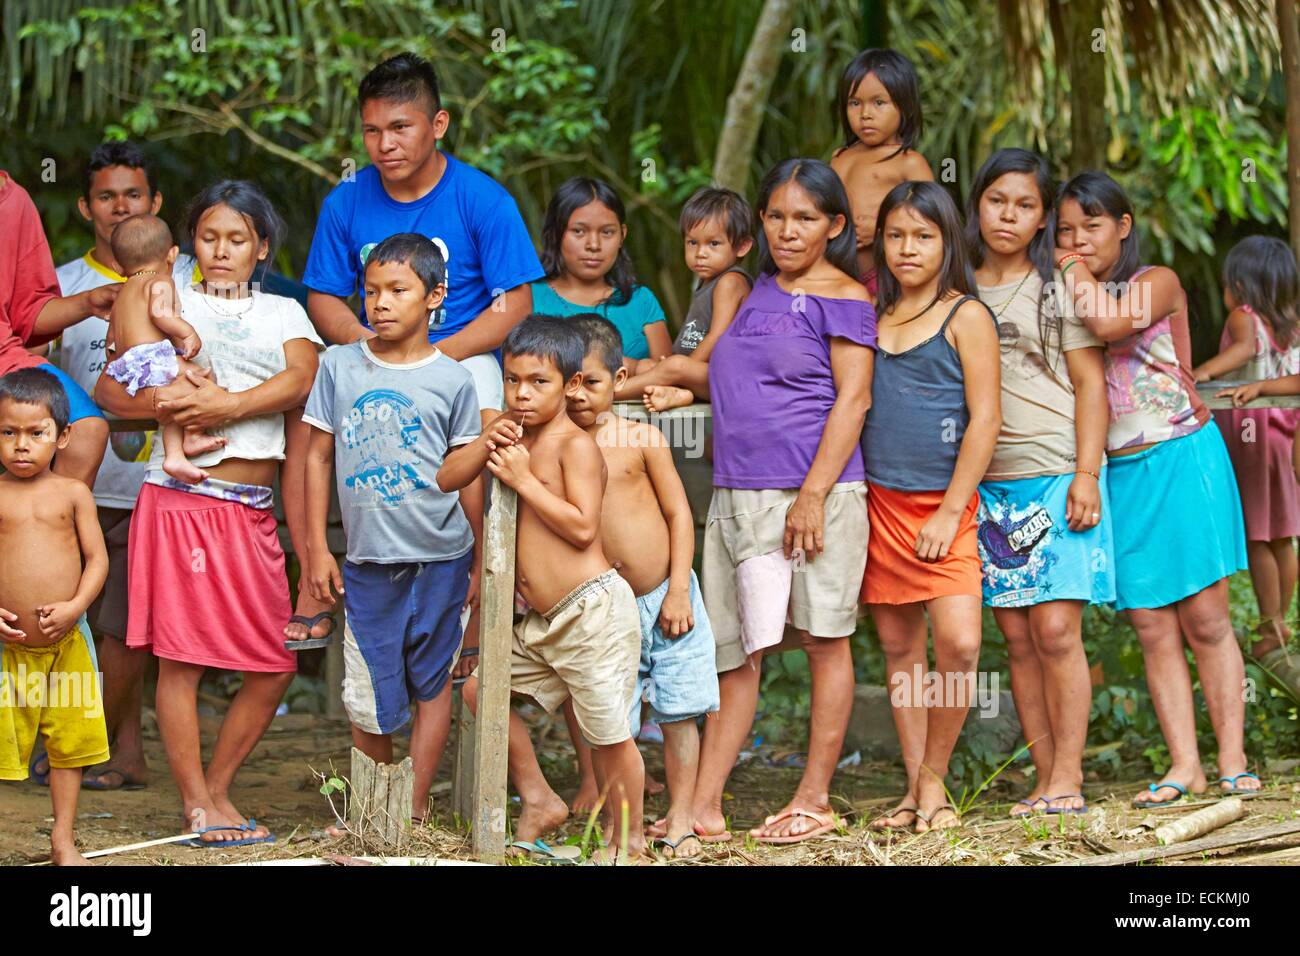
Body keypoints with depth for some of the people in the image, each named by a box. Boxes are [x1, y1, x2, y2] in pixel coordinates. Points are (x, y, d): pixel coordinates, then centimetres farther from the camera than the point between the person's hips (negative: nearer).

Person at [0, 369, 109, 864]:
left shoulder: (72, 493, 2)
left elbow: (97, 558, 1)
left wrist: (75, 606, -15)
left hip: (67, 640, 2)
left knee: (70, 742, 10)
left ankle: (64, 839, 23)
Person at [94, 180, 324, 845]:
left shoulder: (283, 313, 16)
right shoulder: (169, 304, 10)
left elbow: (302, 379, -4)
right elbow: (108, 389, 2)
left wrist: (225, 406, -17)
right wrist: (168, 406, -17)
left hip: (253, 510, 4)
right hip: (183, 497, -3)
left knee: (274, 668, 3)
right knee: (181, 660, -5)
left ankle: (217, 791, 18)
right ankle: (196, 807, 4)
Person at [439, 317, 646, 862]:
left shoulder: (575, 445, -12)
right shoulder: (515, 437, 11)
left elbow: (582, 527, -21)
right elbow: (446, 479, 12)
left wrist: (523, 479, -19)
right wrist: (486, 445, -6)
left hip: (591, 610, -9)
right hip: (544, 621, 9)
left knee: (609, 732, -1)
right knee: (481, 689, 15)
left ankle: (627, 841, 12)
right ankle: (538, 802, 23)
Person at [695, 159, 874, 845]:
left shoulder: (841, 298, -3)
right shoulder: (757, 290, 16)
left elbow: (852, 399, -9)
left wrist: (814, 494, -17)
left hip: (812, 492, -6)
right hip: (737, 495, 6)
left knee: (825, 640, 3)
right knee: (735, 650, 6)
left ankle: (814, 801, 9)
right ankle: (703, 808, 6)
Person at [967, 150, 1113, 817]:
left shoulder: (1059, 287, 3)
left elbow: (1090, 385, 1)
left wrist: (1086, 473, -9)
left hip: (1056, 478, -4)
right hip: (988, 484, 4)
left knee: (1055, 631, -11)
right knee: (1017, 638, 1)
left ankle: (1068, 777, -6)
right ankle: (1046, 780, 5)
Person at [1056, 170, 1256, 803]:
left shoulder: (1157, 283, -2)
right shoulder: (1064, 301, 12)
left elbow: (1109, 323, -23)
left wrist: (1076, 271, -9)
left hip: (1180, 460, -4)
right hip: (1117, 474, 4)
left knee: (1205, 619, -3)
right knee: (1152, 628, 1)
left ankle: (1231, 761, 2)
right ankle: (1183, 764, 3)